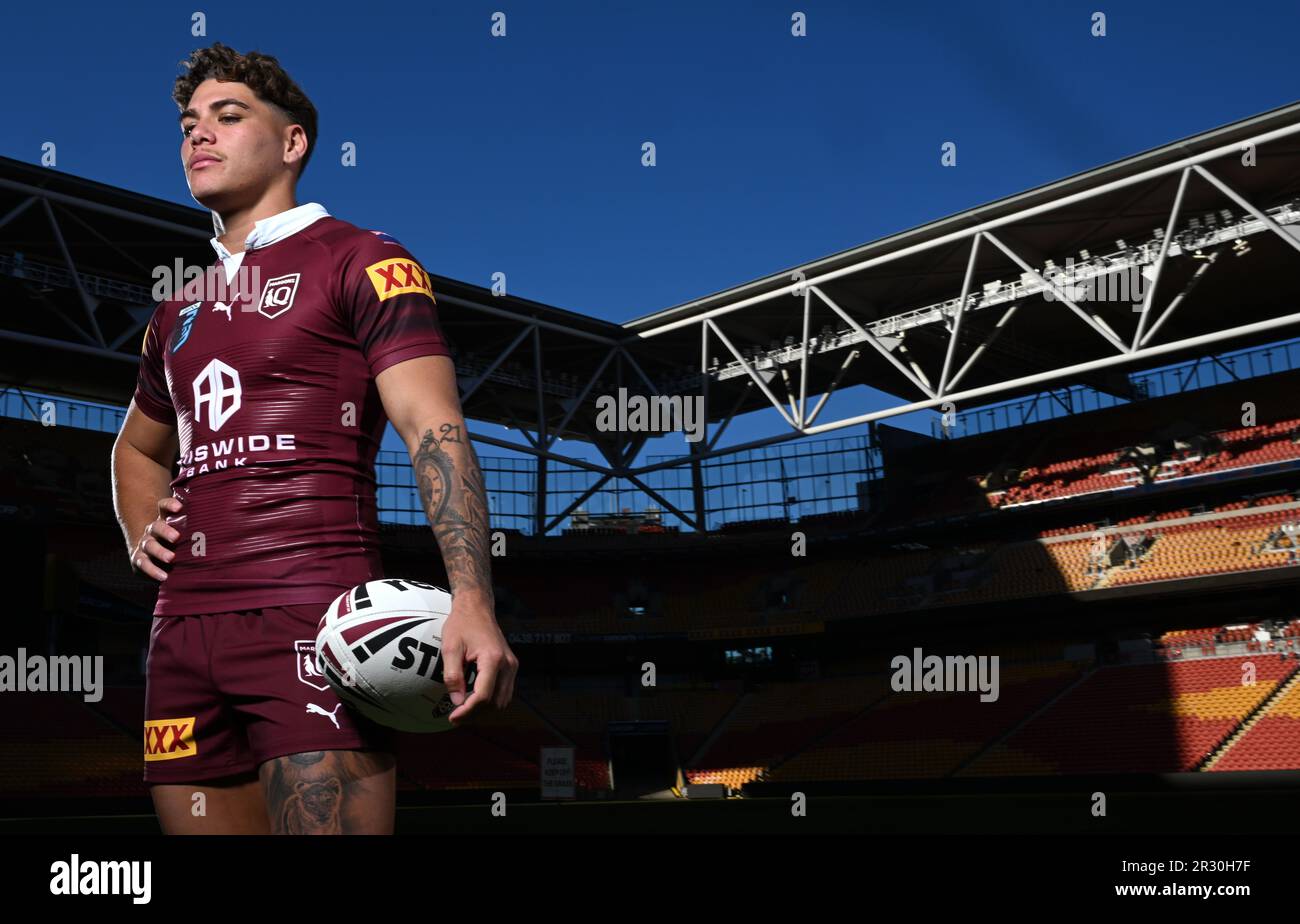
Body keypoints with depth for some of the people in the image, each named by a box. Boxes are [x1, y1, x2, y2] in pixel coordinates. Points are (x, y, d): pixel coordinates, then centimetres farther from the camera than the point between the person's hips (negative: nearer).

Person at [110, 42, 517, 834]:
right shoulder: (177, 314, 22)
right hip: (184, 629, 7)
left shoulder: (361, 263, 2)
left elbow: (434, 426, -11)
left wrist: (471, 599, -24)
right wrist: (141, 534, 16)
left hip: (310, 618, -7)